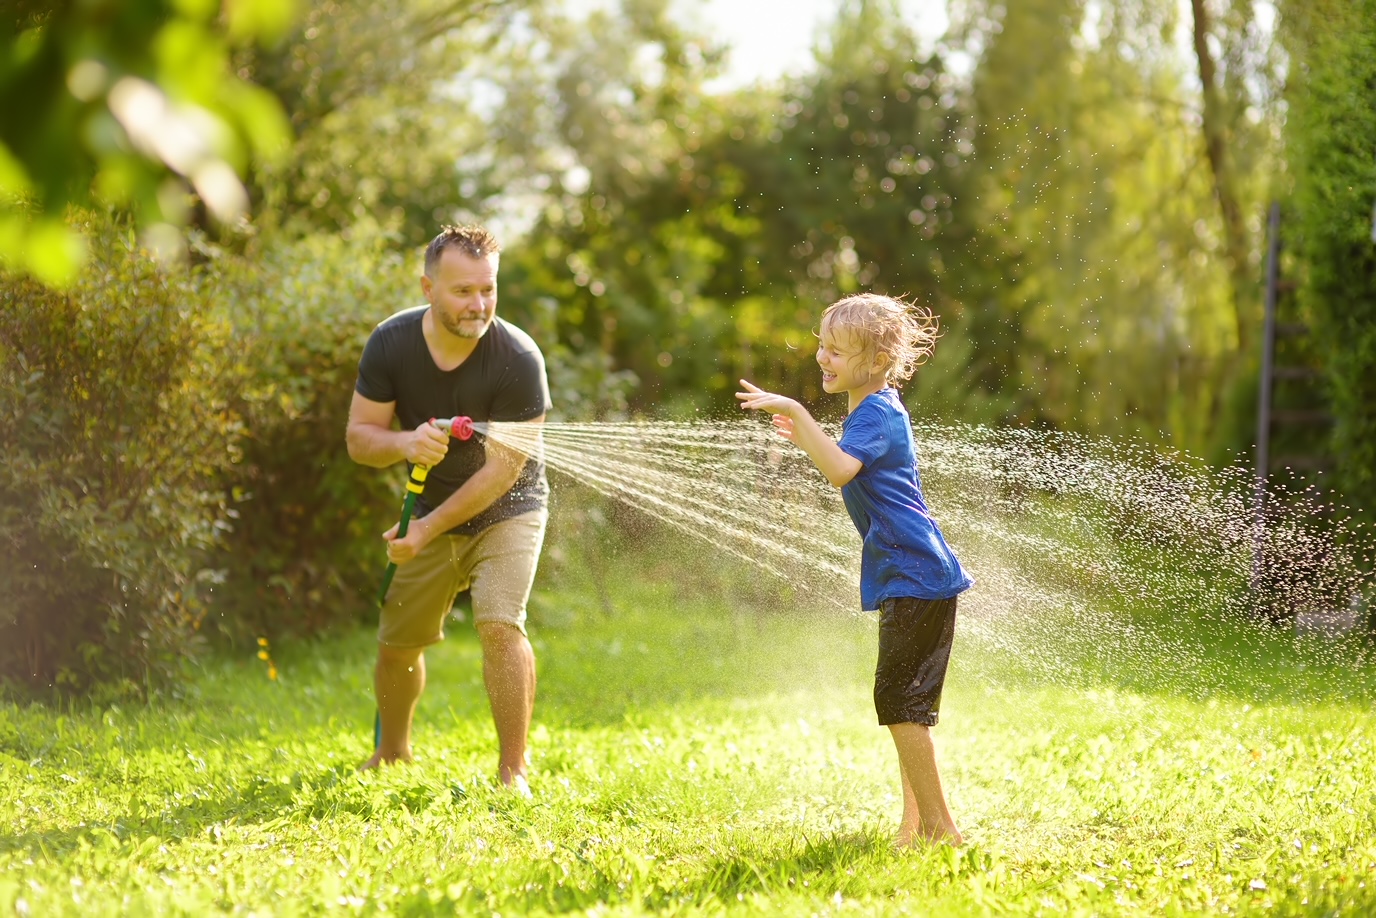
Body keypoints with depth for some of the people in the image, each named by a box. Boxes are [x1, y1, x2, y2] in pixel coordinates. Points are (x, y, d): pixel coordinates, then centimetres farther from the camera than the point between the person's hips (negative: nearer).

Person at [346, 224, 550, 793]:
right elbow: (358, 438, -11)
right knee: (398, 643, 11)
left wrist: (428, 529, -25)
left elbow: (501, 471, -25)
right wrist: (406, 443, -33)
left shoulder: (519, 359, -28)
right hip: (431, 510, 4)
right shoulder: (391, 344, -16)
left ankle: (513, 772, -15)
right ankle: (392, 754, 37)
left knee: (500, 623, -24)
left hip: (506, 510, -4)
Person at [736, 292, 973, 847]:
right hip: (912, 577, 11)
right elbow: (855, 475, 32)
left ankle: (937, 826, -7)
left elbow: (841, 471, -35)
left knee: (898, 698, -10)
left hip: (916, 576, -11)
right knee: (907, 702, 15)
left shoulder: (875, 414, -15)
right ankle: (917, 821, 22)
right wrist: (806, 439, 23)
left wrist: (796, 413, -36)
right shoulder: (876, 408, 17)